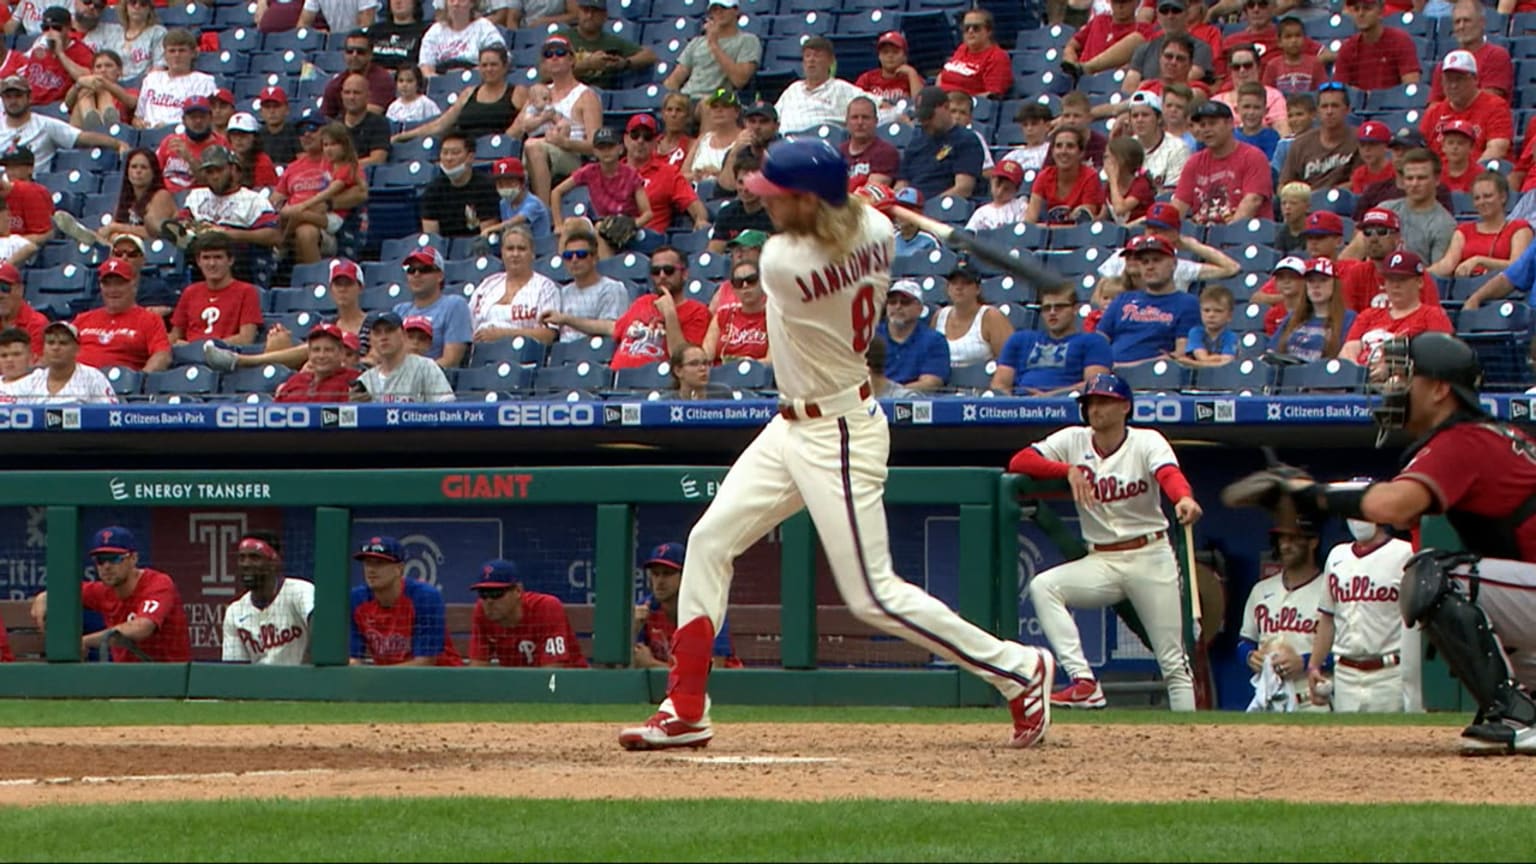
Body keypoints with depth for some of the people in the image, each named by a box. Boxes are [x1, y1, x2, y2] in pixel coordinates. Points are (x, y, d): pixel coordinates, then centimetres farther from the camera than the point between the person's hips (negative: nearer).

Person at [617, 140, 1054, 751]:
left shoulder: (782, 262, -27)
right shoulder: (874, 231, -6)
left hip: (838, 437, -10)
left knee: (873, 596, -3)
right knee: (710, 540, 8)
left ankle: (1017, 668, 10)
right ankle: (685, 710, 11)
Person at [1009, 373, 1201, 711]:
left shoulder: (1147, 442, -6)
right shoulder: (1072, 441, 3)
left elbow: (1169, 474, -26)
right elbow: (1018, 461, -6)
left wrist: (1184, 499, -50)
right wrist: (1069, 469, -21)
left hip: (1150, 558, -3)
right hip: (1100, 562, 3)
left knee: (1173, 662, -3)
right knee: (1042, 587, -25)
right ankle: (1084, 683, -30)